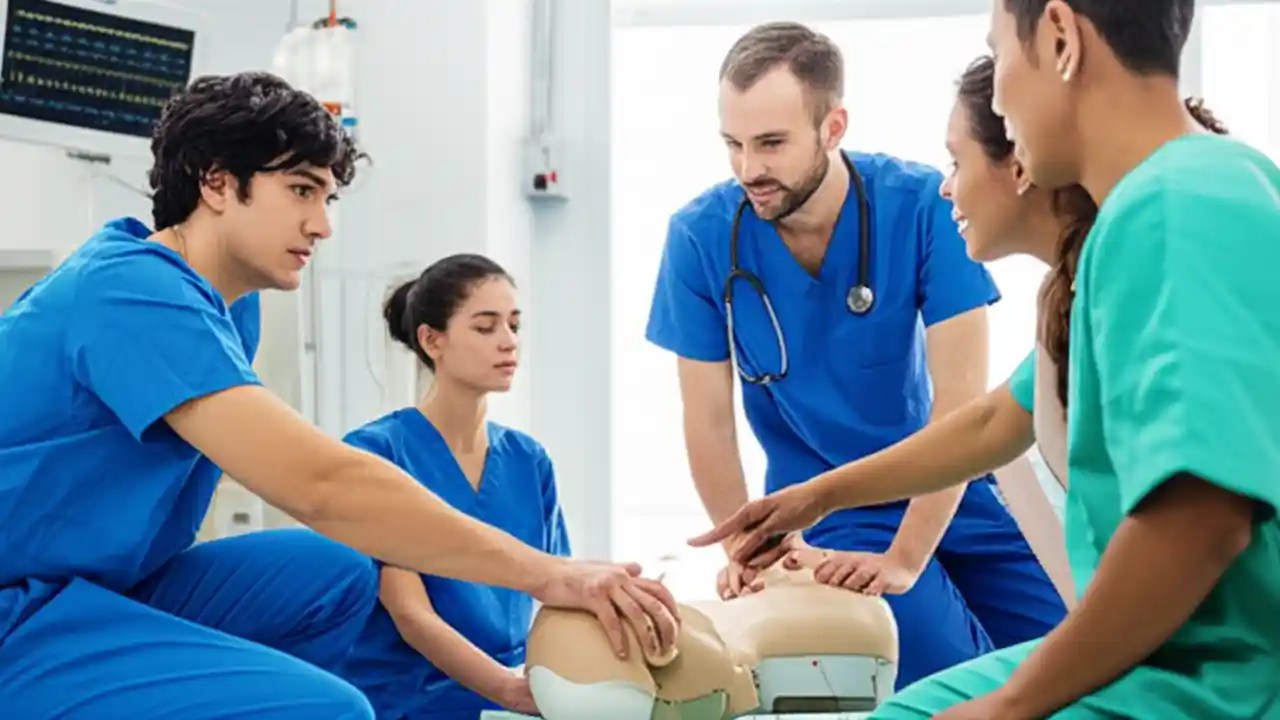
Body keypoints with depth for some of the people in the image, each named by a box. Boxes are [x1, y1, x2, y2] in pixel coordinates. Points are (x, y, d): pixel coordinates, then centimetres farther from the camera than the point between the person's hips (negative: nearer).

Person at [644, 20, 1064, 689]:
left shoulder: (925, 206, -20)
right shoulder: (700, 237, -17)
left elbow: (961, 401, -20)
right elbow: (708, 422, -9)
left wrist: (903, 560, -23)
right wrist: (748, 550, -8)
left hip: (951, 489, 1)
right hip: (828, 513, -1)